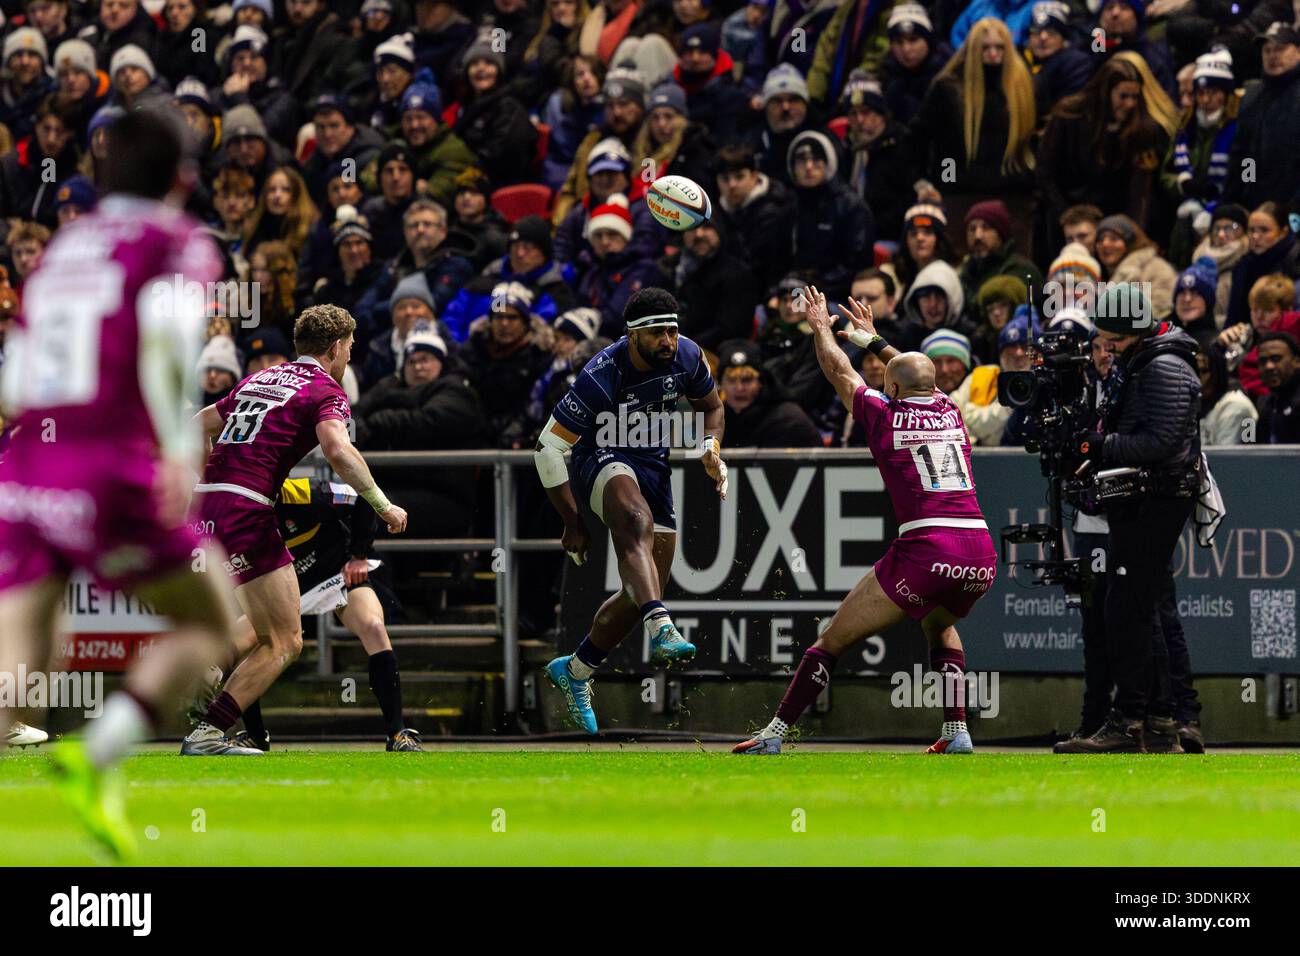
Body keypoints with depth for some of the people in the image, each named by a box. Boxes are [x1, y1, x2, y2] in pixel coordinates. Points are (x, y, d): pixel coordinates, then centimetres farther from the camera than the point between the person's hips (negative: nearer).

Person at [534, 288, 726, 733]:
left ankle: (574, 671, 23)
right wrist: (572, 523, -13)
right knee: (638, 523, -40)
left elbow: (711, 407, 15)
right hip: (600, 460, -6)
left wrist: (711, 447, -8)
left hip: (654, 467, 6)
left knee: (643, 591, 4)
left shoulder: (687, 357, -8)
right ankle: (661, 630, -59)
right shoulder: (600, 379, -25)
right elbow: (548, 448, -17)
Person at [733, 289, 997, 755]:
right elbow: (918, 377, 40)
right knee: (940, 626, 35)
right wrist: (874, 340, 55)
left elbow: (840, 373, 24)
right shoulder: (950, 413, 16)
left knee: (833, 641, 6)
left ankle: (773, 734, 6)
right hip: (981, 554, 5)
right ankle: (957, 731, 21)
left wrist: (821, 328, 42)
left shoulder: (885, 415, 4)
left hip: (926, 552, -5)